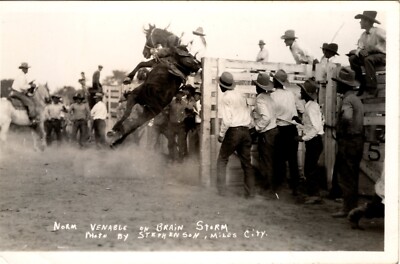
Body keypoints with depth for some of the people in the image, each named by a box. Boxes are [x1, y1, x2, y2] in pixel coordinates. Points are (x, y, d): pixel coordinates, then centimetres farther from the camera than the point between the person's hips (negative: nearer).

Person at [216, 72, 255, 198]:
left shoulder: (226, 97, -7)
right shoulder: (241, 95, 13)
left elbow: (227, 120, -15)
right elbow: (249, 113, 11)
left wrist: (221, 134, -7)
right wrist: (247, 127, 17)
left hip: (233, 131, -6)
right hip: (246, 131, 6)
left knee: (222, 160, 9)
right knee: (246, 162, 11)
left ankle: (222, 189, 5)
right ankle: (251, 192, 10)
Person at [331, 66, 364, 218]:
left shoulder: (347, 100, -16)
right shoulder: (356, 99, 15)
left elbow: (347, 116, -37)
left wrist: (342, 130, -20)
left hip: (348, 141, -10)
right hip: (358, 140, 10)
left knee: (345, 177, -3)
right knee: (352, 177, 17)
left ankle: (347, 209, 1)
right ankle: (353, 205, 26)